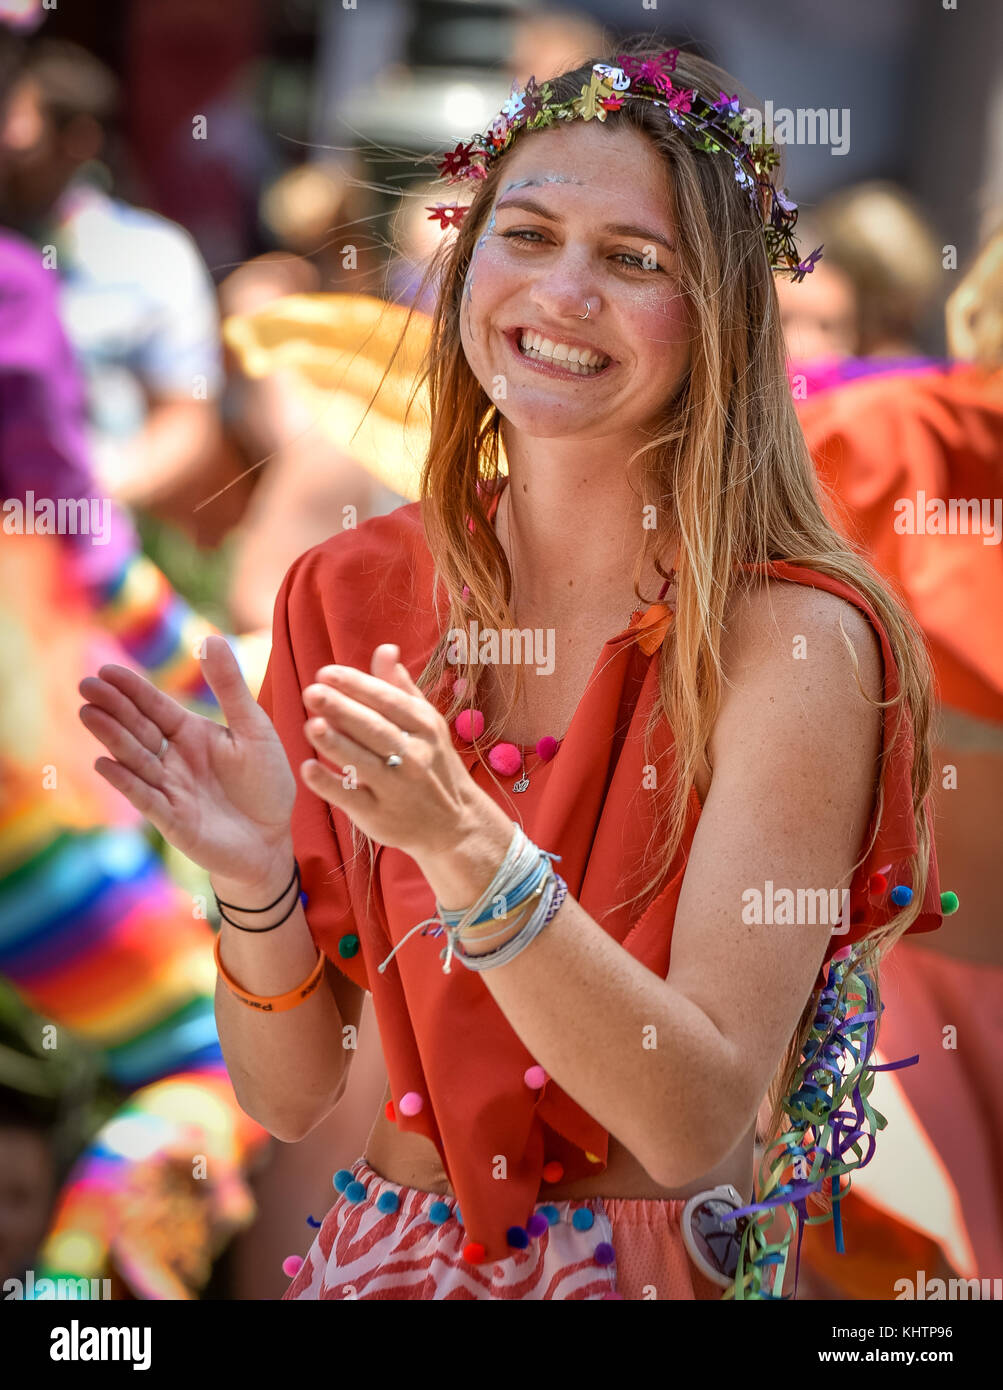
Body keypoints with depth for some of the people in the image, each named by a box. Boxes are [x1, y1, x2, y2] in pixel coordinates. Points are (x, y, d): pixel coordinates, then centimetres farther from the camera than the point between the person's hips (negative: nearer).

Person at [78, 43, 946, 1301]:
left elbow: (701, 1124, -16)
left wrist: (463, 846, -26)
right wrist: (256, 878, -16)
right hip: (384, 1258, 2)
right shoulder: (348, 595, 1)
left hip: (667, 1265, -2)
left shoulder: (791, 636, -11)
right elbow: (288, 1095, 2)